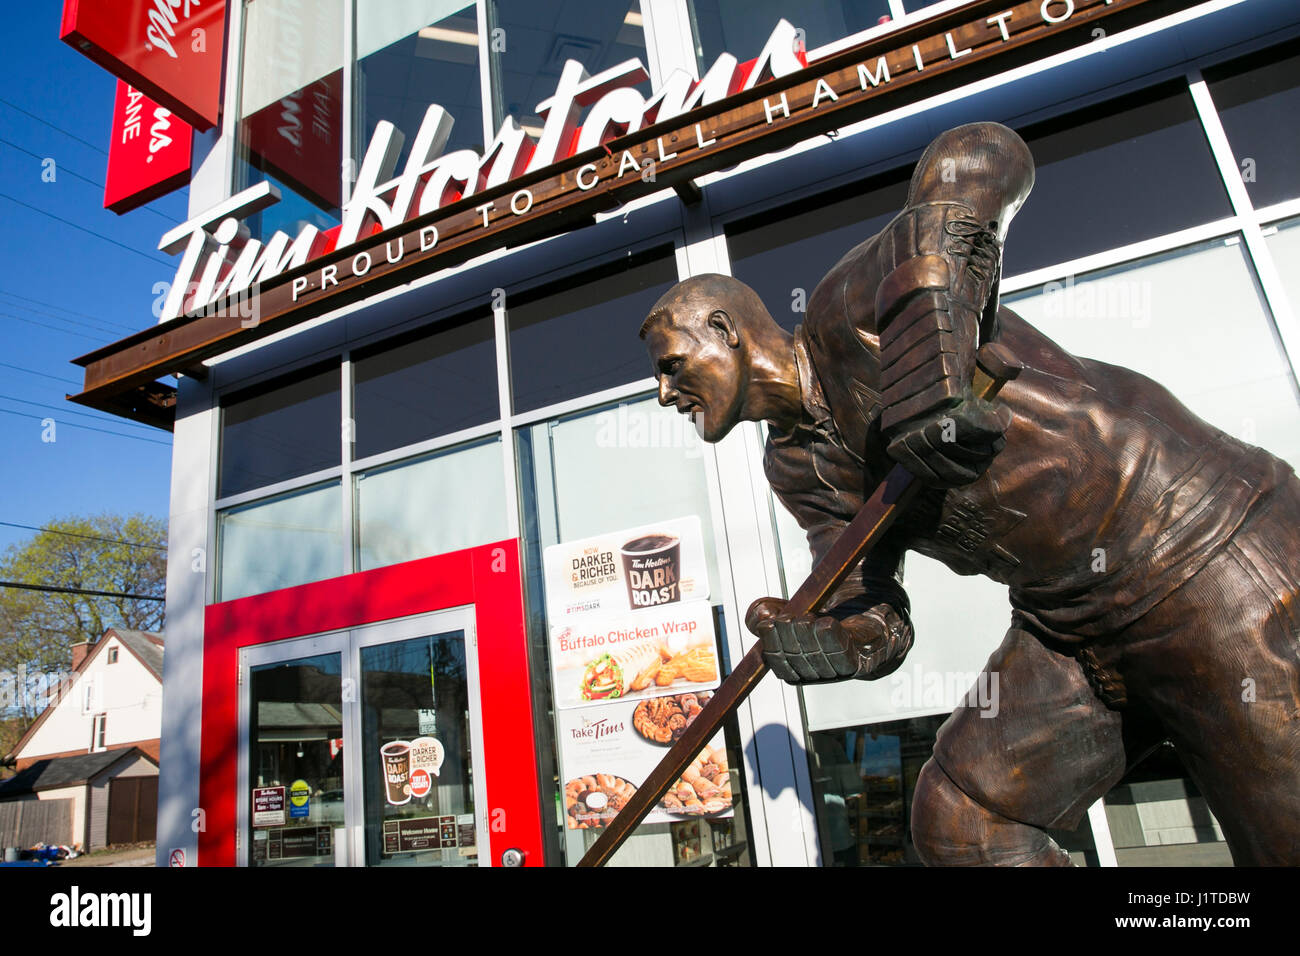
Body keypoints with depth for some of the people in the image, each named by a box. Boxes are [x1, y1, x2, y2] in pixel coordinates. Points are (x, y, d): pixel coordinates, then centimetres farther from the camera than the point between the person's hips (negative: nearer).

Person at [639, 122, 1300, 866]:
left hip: (1201, 552, -7)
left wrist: (929, 365, -36)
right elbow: (876, 621, 2)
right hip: (1068, 622, 8)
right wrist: (819, 642, -21)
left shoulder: (846, 314, -16)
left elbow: (984, 155, -27)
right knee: (958, 819, 4)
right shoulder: (798, 468, 7)